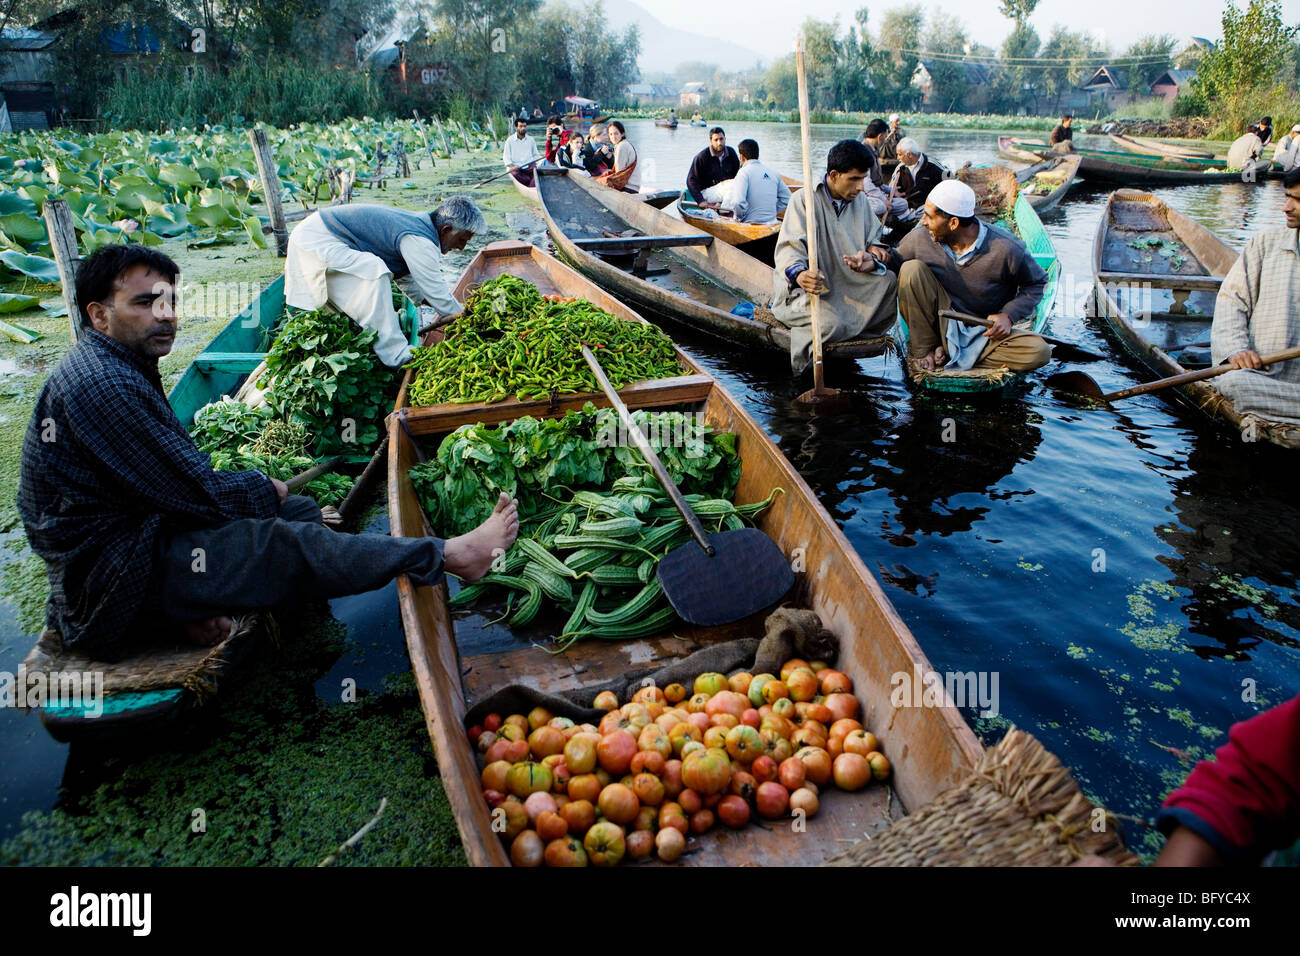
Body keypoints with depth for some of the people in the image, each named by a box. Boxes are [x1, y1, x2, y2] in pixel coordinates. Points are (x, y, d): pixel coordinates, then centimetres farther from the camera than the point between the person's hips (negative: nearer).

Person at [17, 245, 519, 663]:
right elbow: (199, 492, -22)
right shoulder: (101, 385, -24)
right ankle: (447, 556, -17)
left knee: (301, 510, 8)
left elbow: (179, 482, 10)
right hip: (110, 583, -11)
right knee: (283, 544, -22)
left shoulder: (117, 367, 11)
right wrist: (265, 489, -3)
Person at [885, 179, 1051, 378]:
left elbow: (1037, 282, -1)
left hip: (985, 330, 0)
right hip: (941, 323, 0)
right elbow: (894, 261, 6)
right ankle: (922, 351, -10)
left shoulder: (1005, 249, -17)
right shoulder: (920, 239, -12)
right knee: (912, 269, -21)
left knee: (1039, 352, -27)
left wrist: (1009, 315, -15)